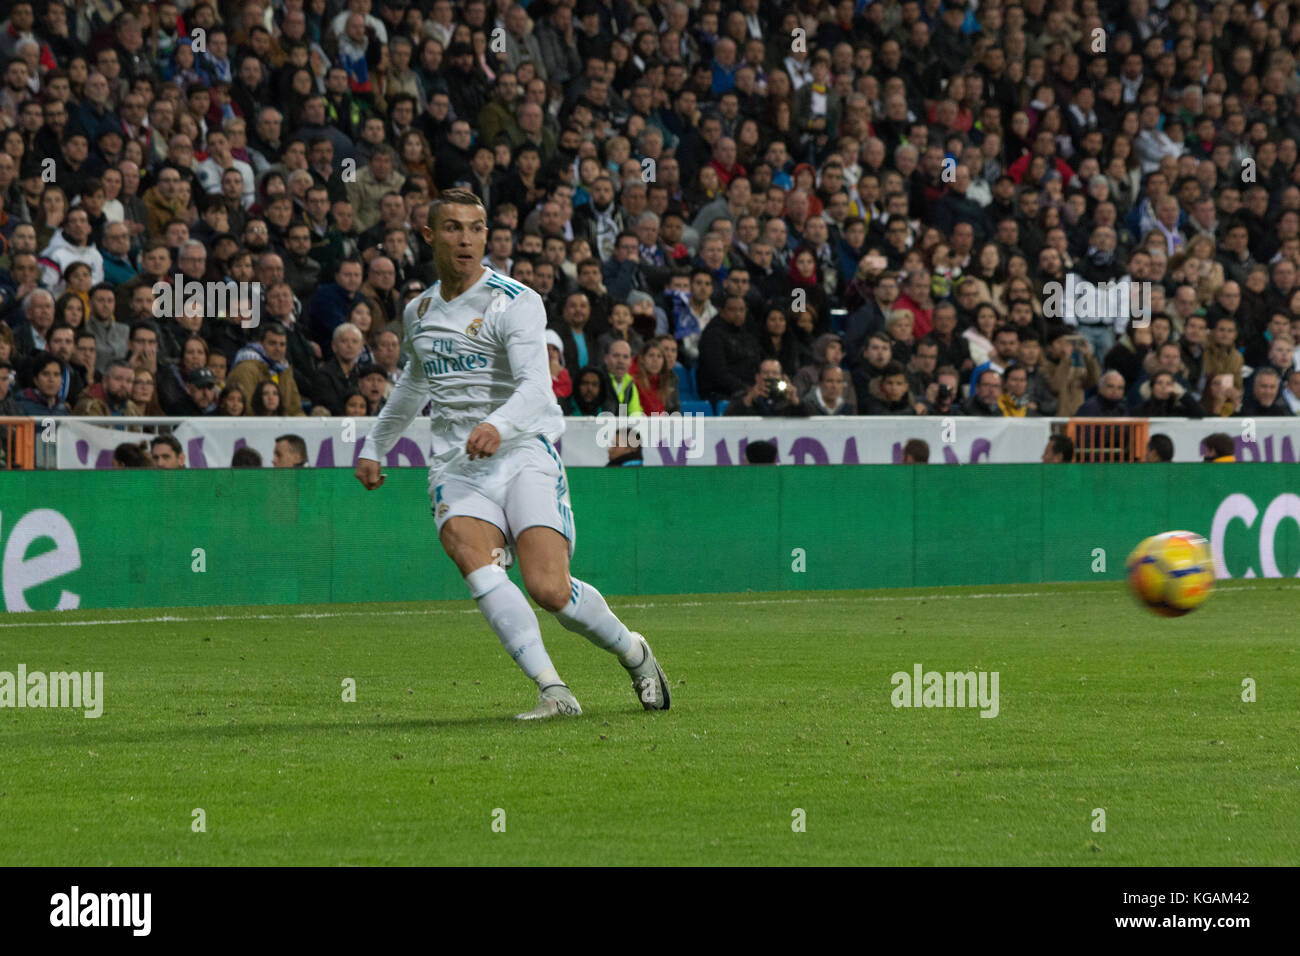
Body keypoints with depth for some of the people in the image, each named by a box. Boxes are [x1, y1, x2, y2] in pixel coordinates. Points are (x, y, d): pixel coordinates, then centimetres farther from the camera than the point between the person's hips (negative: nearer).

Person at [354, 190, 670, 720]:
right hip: (456, 467, 4)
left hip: (524, 454, -4)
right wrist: (374, 447, 44)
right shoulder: (418, 312, 16)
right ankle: (553, 691, -34)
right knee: (473, 556, -28)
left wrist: (498, 426, -39)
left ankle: (633, 651, 15)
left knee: (549, 589, -18)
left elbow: (536, 387, -19)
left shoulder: (516, 302, -5)